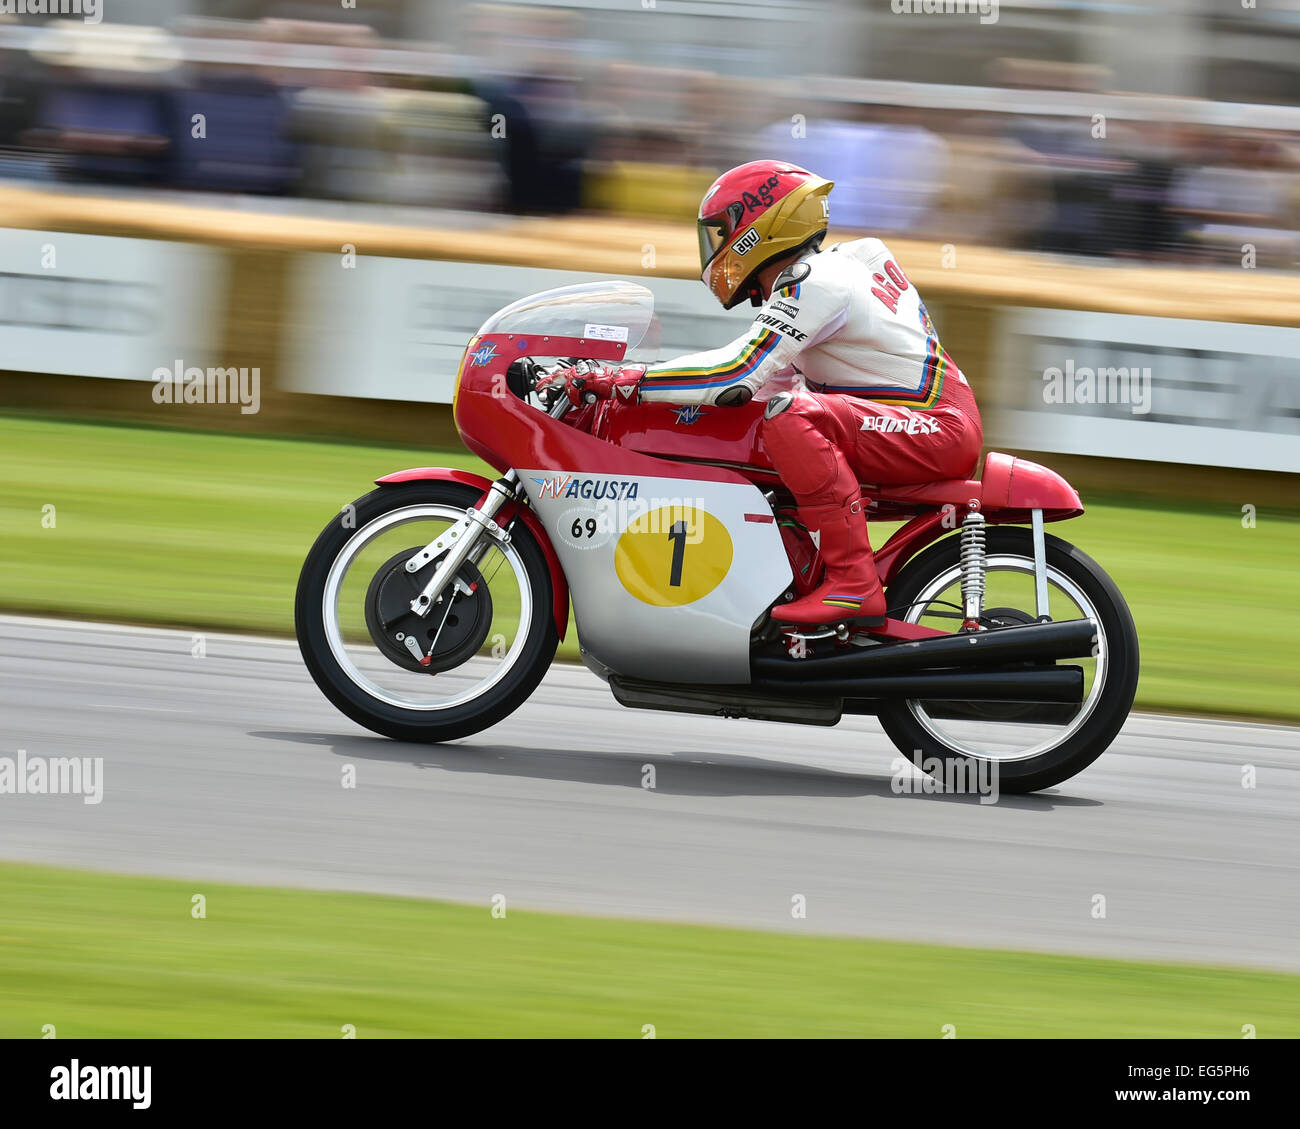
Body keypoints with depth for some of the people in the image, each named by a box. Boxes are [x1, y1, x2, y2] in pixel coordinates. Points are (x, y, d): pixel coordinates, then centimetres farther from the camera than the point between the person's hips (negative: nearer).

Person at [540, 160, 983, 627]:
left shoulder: (810, 284, -15)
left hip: (939, 430, -11)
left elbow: (738, 374, -24)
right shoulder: (828, 268, 16)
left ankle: (855, 585, -30)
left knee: (788, 415, -29)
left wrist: (614, 380, -22)